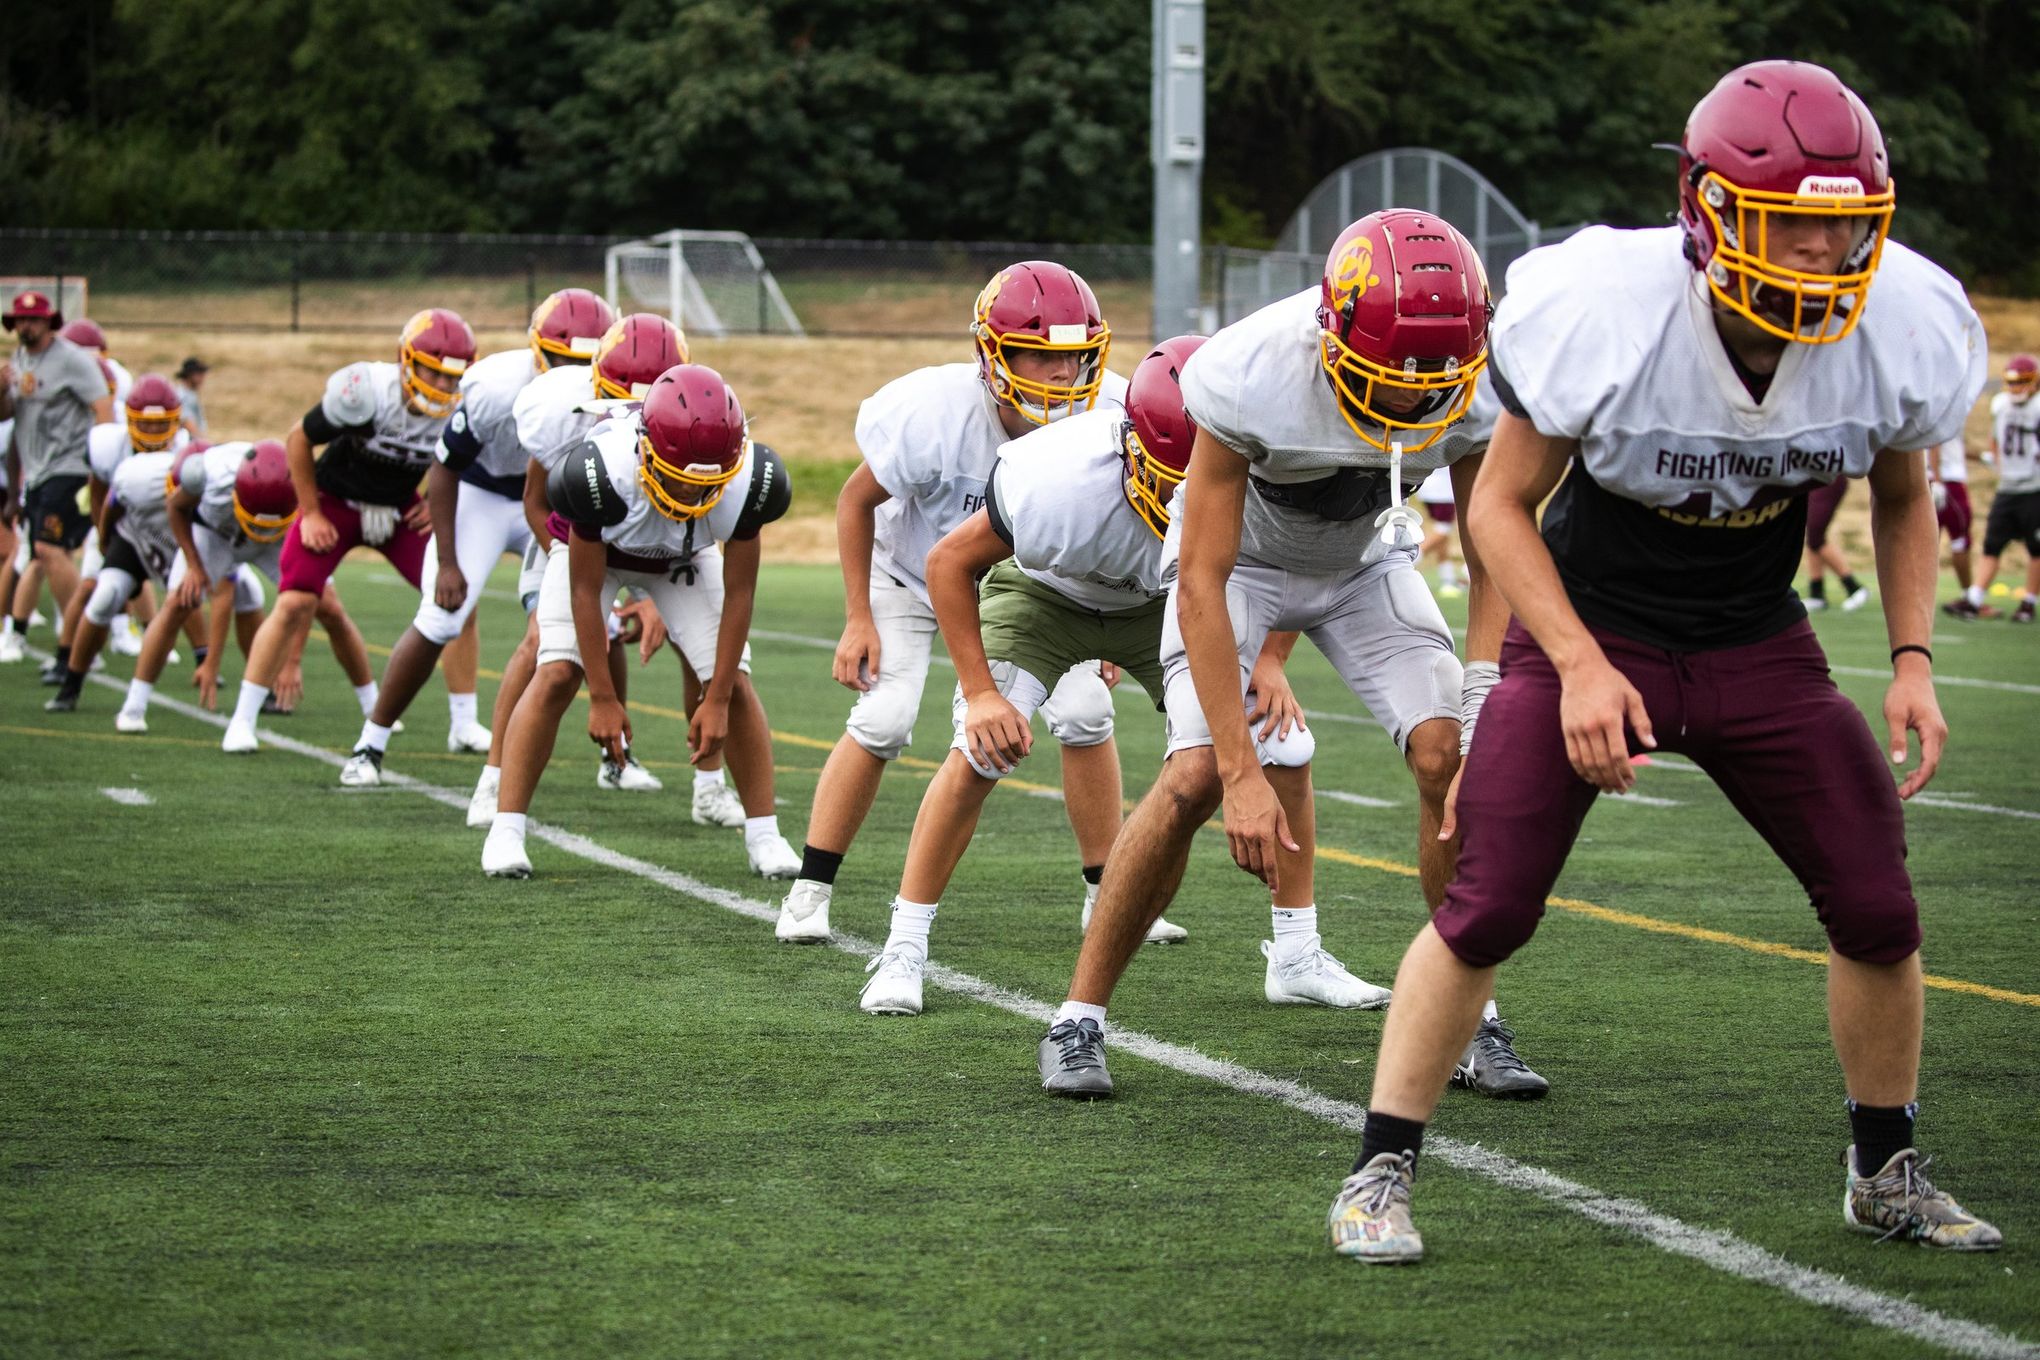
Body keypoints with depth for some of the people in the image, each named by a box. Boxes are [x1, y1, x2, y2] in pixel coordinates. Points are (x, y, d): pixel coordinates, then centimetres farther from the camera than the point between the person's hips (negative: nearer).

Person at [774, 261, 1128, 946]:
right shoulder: (935, 414, -37)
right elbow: (856, 500, -17)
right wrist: (858, 620, -15)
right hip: (913, 573, -3)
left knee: (1087, 713, -9)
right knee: (880, 723, -15)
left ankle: (1108, 896, 5)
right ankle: (808, 893, -1)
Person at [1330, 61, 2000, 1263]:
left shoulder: (1905, 328, -18)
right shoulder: (1602, 312, -28)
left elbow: (1903, 498, 5)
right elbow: (1503, 503, -13)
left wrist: (1914, 659, -7)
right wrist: (1581, 668, -24)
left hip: (1759, 644, 3)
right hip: (1593, 625, -3)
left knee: (1880, 910, 0)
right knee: (1488, 911, -12)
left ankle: (1887, 1172, 22)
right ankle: (1382, 1172, 2)